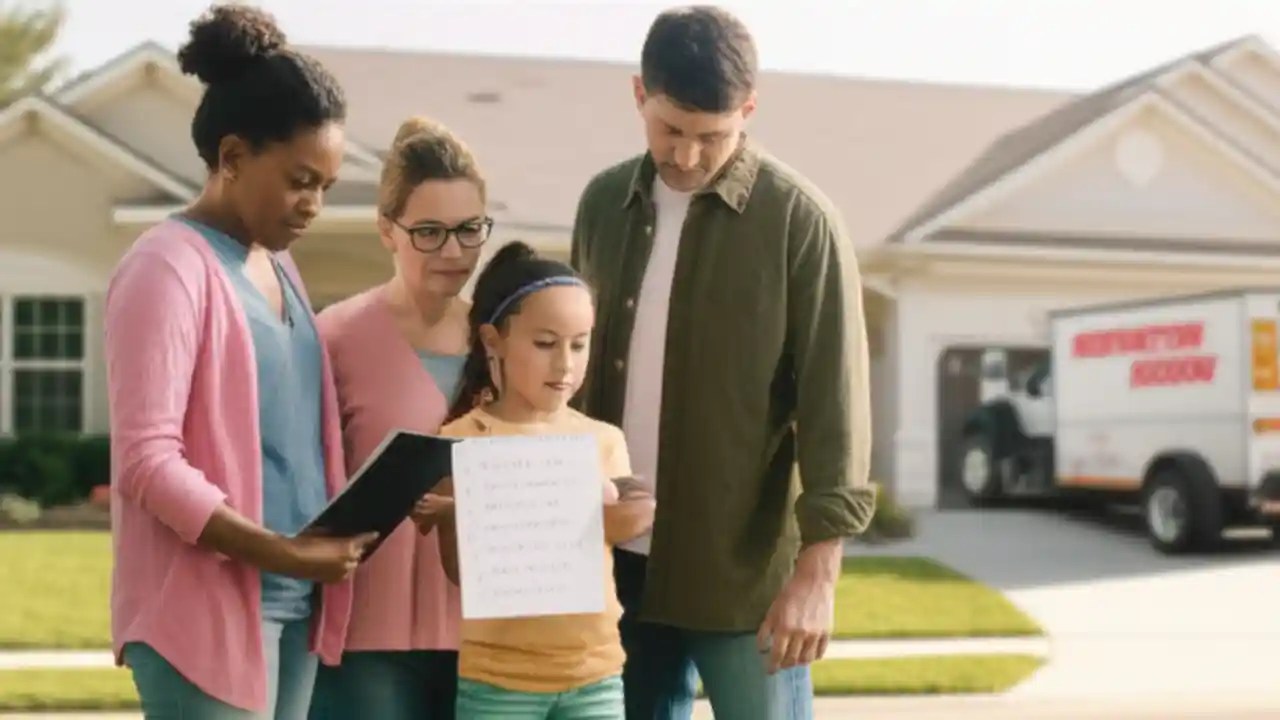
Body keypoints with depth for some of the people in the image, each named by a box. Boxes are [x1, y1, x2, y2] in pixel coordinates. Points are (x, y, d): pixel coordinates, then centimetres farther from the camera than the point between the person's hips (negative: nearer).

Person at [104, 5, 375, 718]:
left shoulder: (278, 266, 15)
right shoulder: (168, 267, -11)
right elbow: (147, 459, -17)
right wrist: (278, 552, -23)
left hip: (291, 604, 8)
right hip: (206, 606, -8)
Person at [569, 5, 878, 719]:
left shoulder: (799, 220, -8)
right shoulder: (604, 203, 7)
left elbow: (833, 396, -11)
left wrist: (817, 570, -17)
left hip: (744, 567, -4)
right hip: (618, 561, 5)